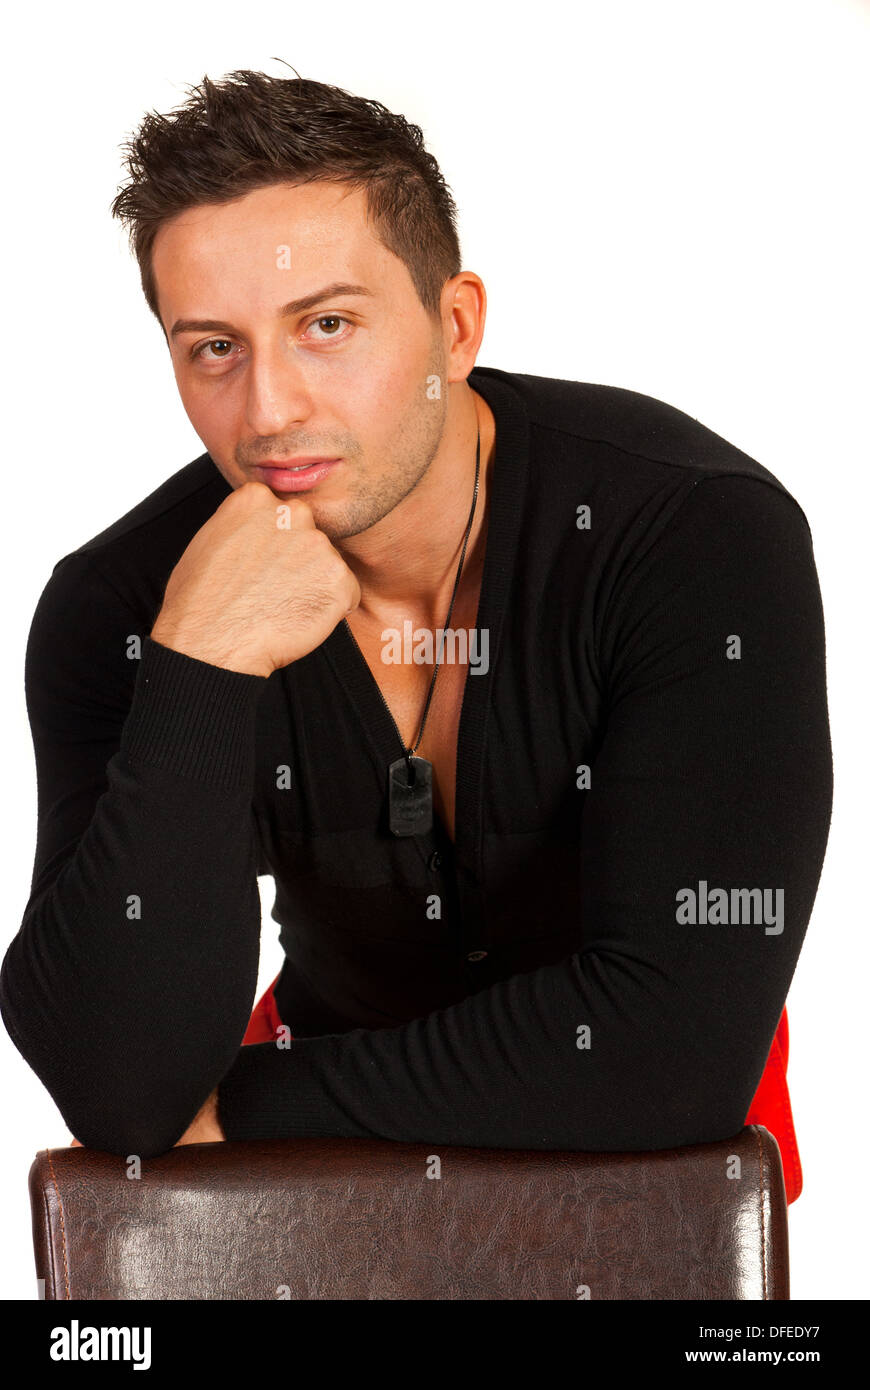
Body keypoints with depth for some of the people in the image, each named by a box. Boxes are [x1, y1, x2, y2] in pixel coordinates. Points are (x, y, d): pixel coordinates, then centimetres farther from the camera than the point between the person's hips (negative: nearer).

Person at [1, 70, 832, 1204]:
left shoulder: (706, 534, -22)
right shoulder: (116, 609, -15)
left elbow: (681, 1043, -27)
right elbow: (122, 1094, -23)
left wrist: (246, 1105, -20)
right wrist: (200, 667, -32)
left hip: (646, 1141, -1)